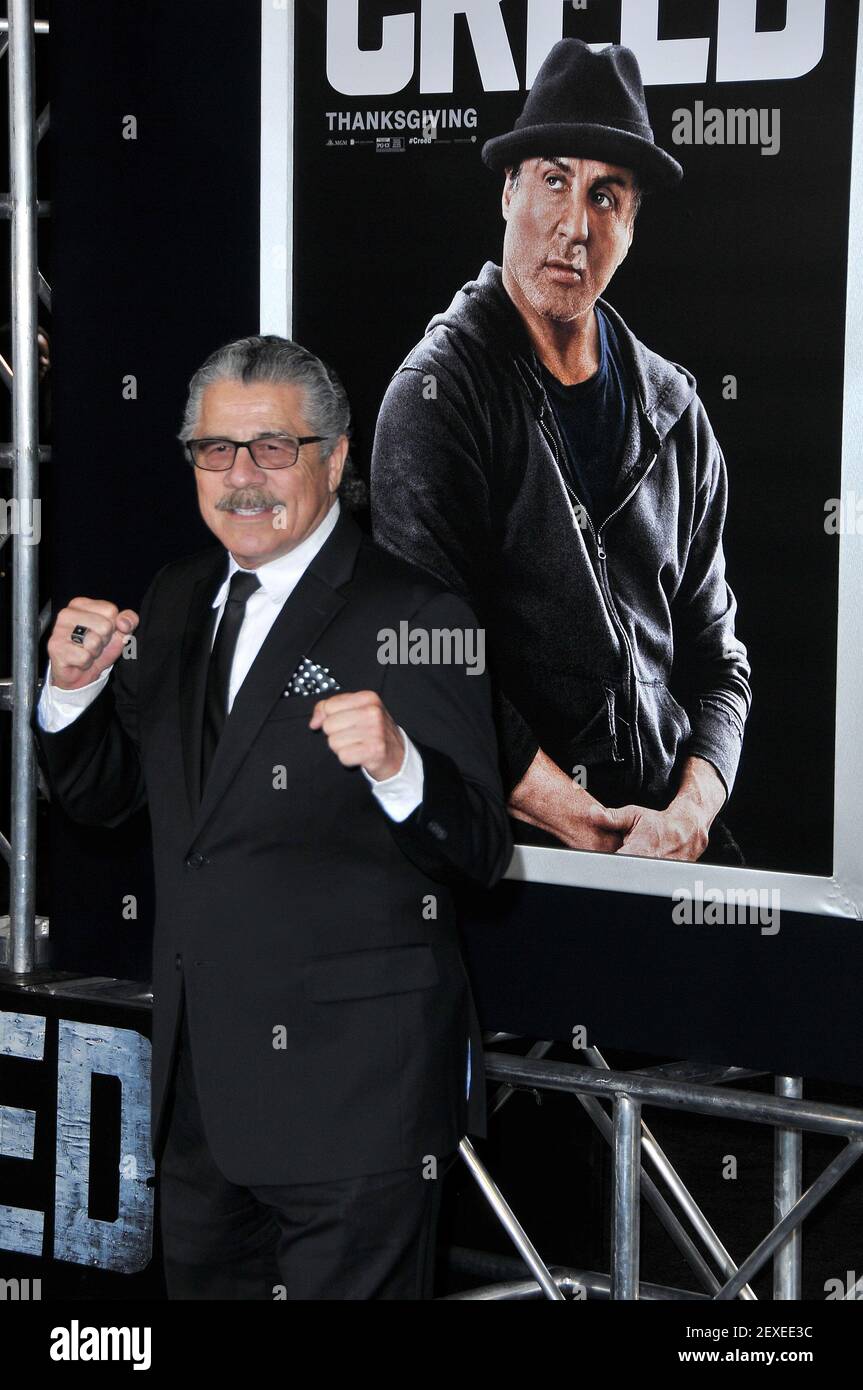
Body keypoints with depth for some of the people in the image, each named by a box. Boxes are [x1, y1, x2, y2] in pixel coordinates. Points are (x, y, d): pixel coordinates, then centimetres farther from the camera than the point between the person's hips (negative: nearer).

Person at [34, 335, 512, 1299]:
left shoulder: (413, 619, -12)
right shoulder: (177, 600, 10)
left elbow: (481, 854, -16)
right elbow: (98, 799, 15)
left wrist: (397, 765, -36)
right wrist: (74, 685, -5)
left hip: (351, 1095, -7)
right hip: (197, 1086, 7)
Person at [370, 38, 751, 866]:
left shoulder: (673, 413, 15)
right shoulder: (441, 392, -2)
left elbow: (713, 656, 16)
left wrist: (690, 814, -4)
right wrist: (587, 826, -12)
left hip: (673, 838, 5)